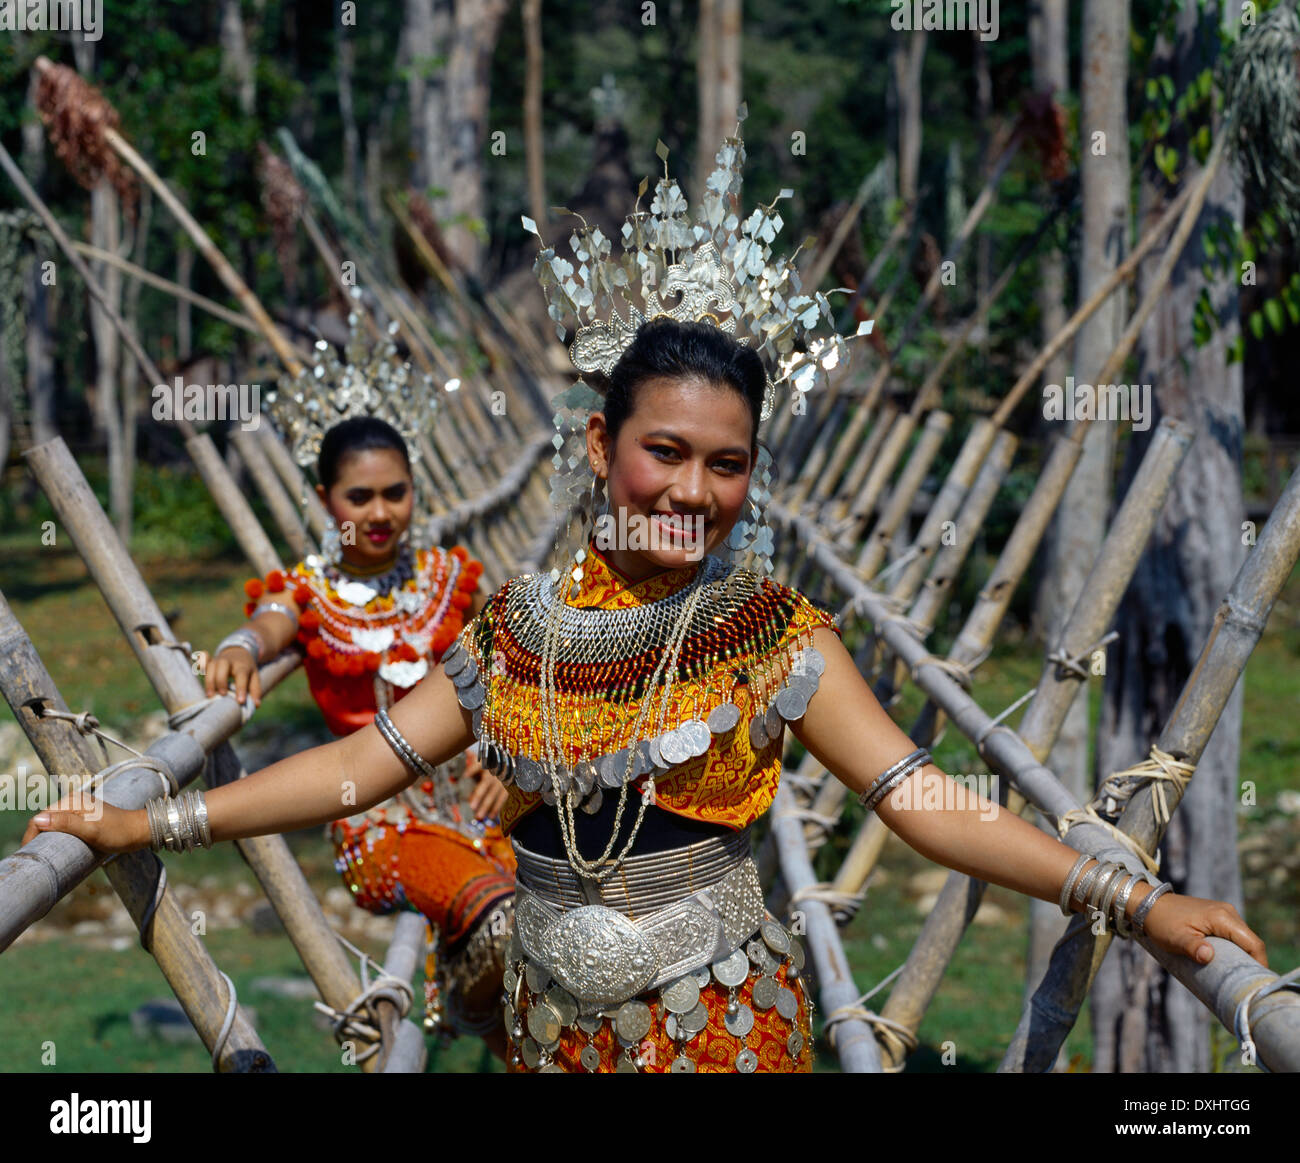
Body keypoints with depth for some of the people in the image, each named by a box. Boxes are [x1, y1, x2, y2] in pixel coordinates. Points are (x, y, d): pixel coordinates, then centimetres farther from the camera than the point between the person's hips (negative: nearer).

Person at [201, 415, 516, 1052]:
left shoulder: (447, 577, 11)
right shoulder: (305, 592, 2)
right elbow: (268, 625, -22)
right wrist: (239, 648, -46)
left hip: (470, 789, 3)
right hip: (382, 812, -3)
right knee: (502, 921, -34)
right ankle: (465, 1000, -2)